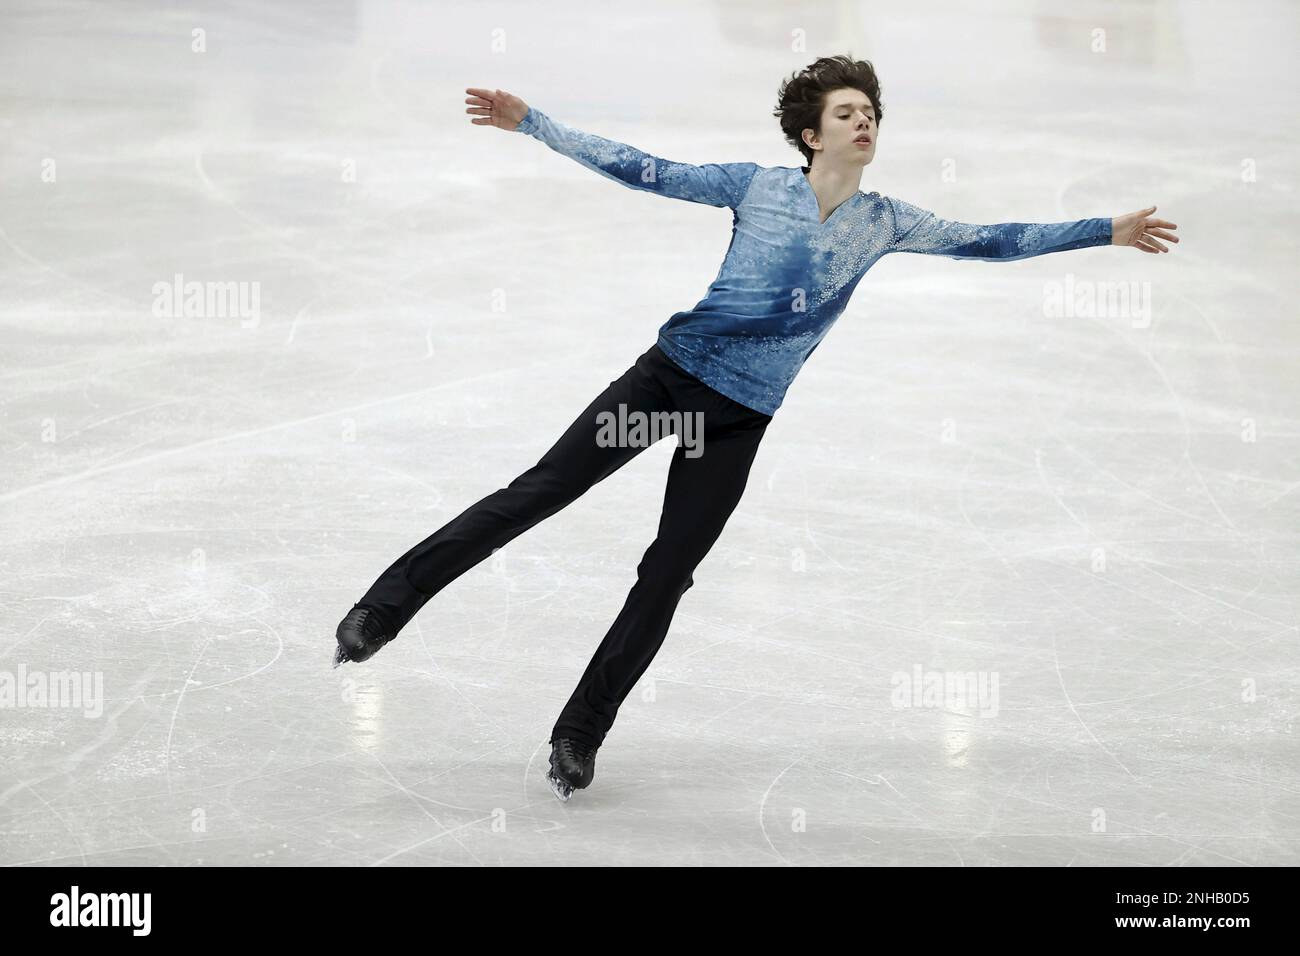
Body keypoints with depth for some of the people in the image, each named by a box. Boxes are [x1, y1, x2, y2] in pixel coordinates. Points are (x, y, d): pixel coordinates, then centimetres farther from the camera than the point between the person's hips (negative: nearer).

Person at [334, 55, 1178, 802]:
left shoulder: (885, 224, 3)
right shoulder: (758, 186, -3)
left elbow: (988, 242, 5)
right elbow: (646, 172, -3)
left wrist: (1109, 232, 1)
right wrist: (532, 123, -7)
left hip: (740, 420, 2)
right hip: (670, 371, -2)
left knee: (665, 579, 3)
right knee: (536, 494, -7)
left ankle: (580, 734, 14)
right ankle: (386, 607, 2)